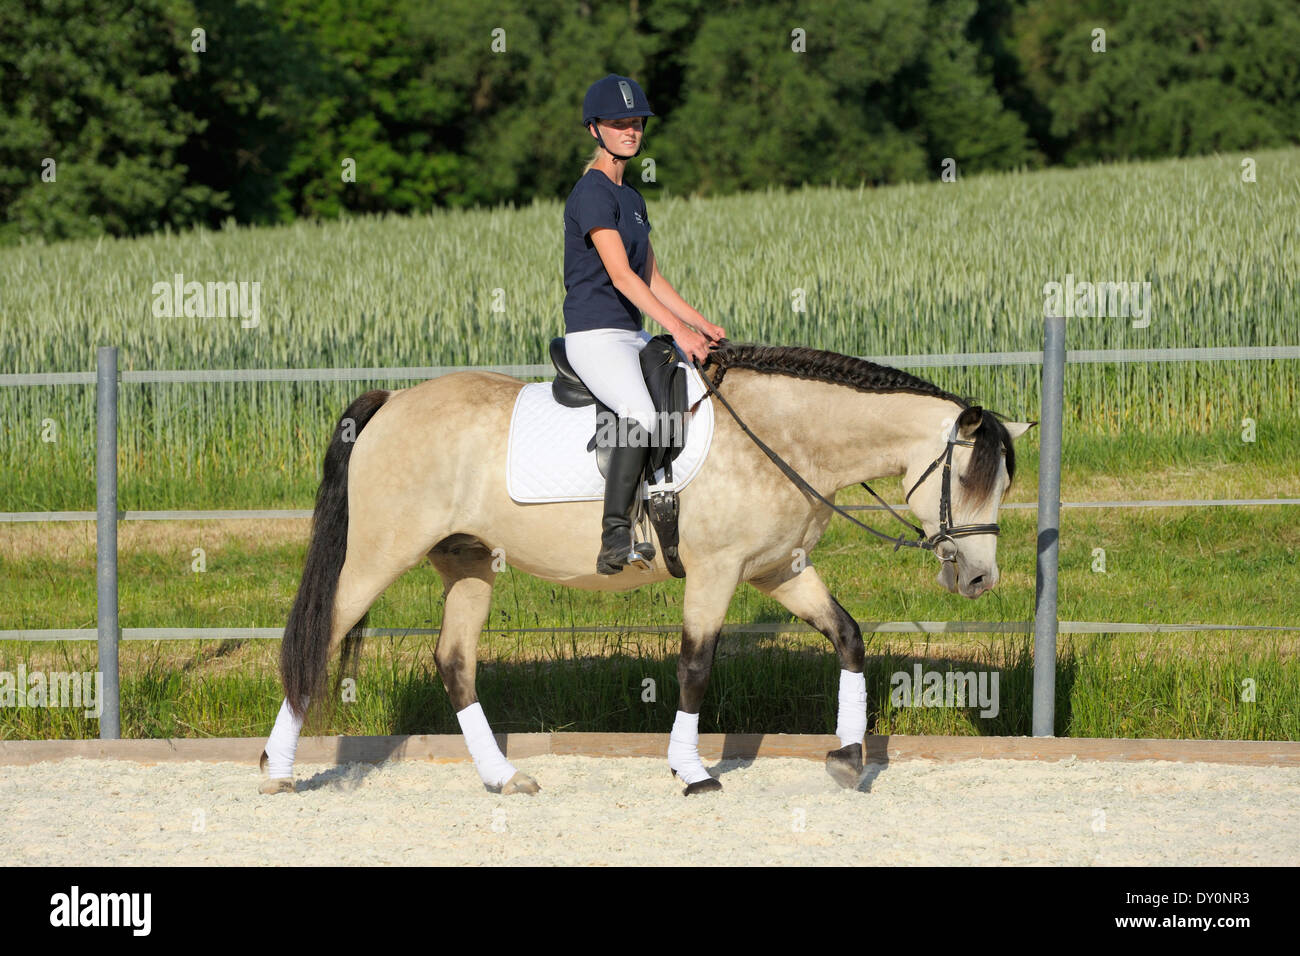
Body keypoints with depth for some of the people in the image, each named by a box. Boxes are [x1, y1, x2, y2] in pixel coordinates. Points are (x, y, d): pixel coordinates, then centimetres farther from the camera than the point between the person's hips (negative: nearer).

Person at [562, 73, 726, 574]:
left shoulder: (631, 198, 19)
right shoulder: (593, 192, -11)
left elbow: (651, 279, 22)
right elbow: (620, 275, -19)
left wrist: (702, 326, 11)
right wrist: (678, 330, -23)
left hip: (632, 335, 10)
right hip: (594, 334, -10)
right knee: (642, 414, -33)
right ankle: (615, 540, -34)